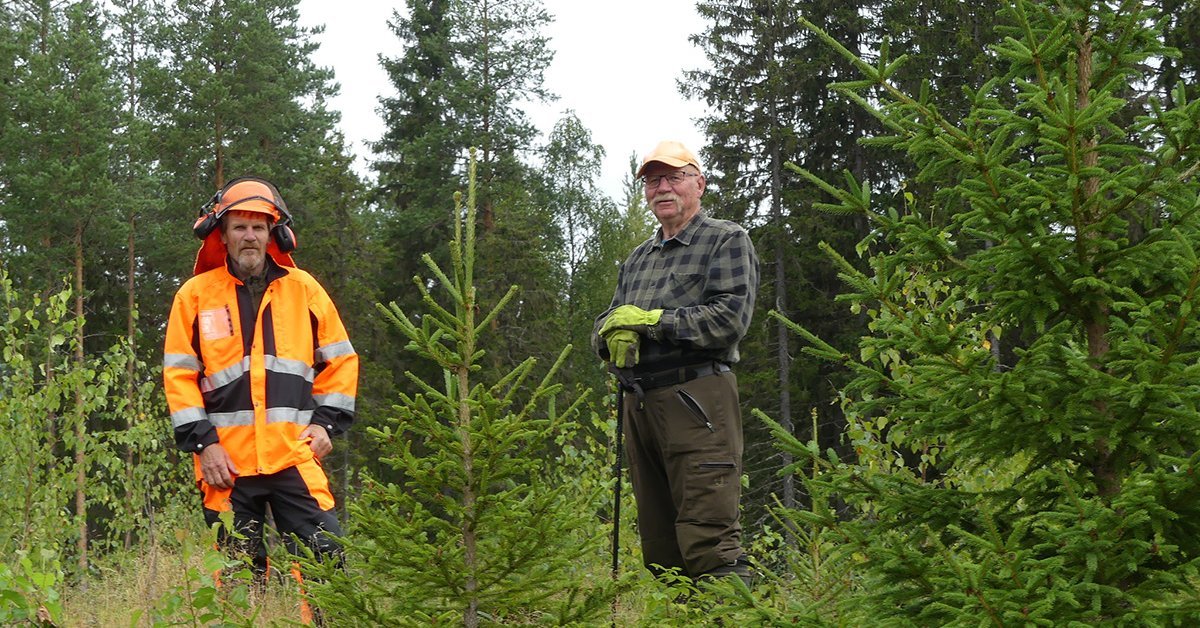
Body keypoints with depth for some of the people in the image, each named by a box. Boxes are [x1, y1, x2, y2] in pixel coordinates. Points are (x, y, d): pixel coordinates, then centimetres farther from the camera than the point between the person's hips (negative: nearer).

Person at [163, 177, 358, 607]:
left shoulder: (304, 289, 10)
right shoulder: (195, 295, 6)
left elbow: (339, 360, 16)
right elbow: (179, 374, 5)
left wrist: (326, 422, 5)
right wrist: (202, 443, -3)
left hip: (294, 455, 0)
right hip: (227, 461, 0)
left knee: (325, 555, -9)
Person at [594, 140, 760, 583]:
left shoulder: (726, 240, 4)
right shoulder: (637, 258, 26)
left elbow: (730, 318, -11)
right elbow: (603, 327, 22)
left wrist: (648, 320, -8)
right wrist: (613, 334, -4)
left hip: (696, 397, -7)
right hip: (638, 405, 7)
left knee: (708, 540, -14)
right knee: (658, 543, 8)